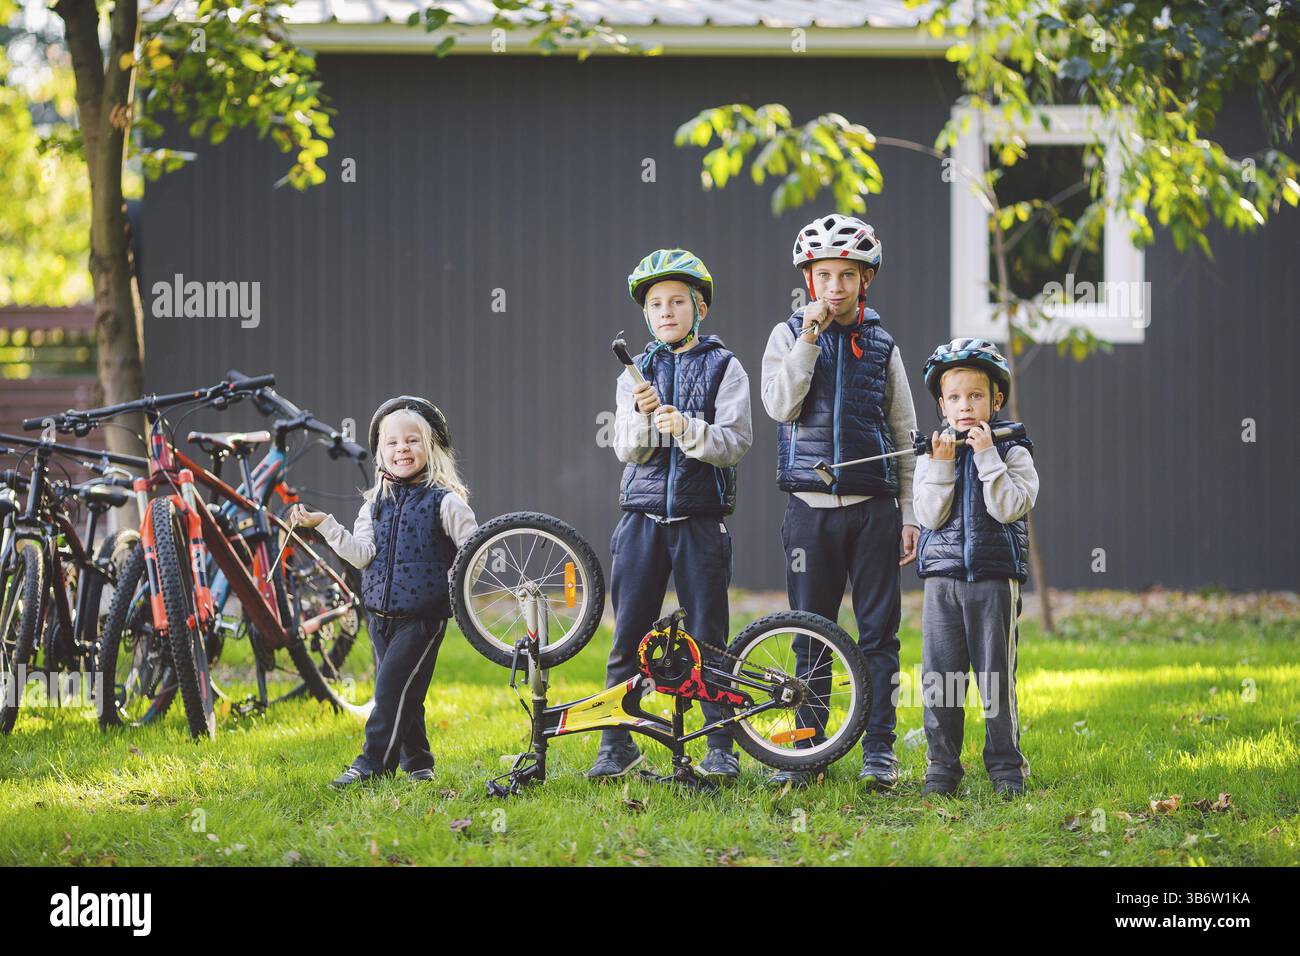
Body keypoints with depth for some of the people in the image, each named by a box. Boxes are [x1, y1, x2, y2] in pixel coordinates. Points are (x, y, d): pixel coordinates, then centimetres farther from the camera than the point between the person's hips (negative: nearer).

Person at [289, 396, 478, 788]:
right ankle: (416, 763, 20)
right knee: (402, 695, 10)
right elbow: (361, 554, 0)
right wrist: (324, 524, -8)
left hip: (423, 617, -6)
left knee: (392, 685, -12)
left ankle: (372, 762, -11)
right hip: (381, 615, 6)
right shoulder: (376, 503, 10)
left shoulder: (445, 501, -5)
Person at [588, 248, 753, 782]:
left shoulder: (724, 368, 2)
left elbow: (737, 442, -7)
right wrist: (642, 416, -19)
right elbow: (627, 451, 1)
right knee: (628, 637, 3)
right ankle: (617, 744, 11)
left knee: (708, 638, 0)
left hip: (700, 519, -2)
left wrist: (687, 428, -23)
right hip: (643, 515, 2)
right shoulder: (636, 373, 10)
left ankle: (721, 746, 7)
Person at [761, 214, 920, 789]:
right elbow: (780, 405, -12)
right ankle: (809, 749, 11)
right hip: (812, 505, -1)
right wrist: (809, 340, -16)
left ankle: (879, 748, 7)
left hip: (874, 508, 1)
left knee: (879, 631, 1)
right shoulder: (789, 336, 6)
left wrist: (909, 515, 5)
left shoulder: (881, 346, 8)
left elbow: (905, 435, 10)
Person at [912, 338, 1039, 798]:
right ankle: (941, 767, 10)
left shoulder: (1012, 452, 1)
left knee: (996, 675, 1)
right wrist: (942, 465, -12)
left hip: (995, 577, -2)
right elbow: (931, 516, -3)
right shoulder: (933, 453, 7)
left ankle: (1006, 766, 9)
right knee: (940, 675, 2)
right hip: (943, 575, 2)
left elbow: (1009, 508, -13)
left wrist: (987, 456, -16)